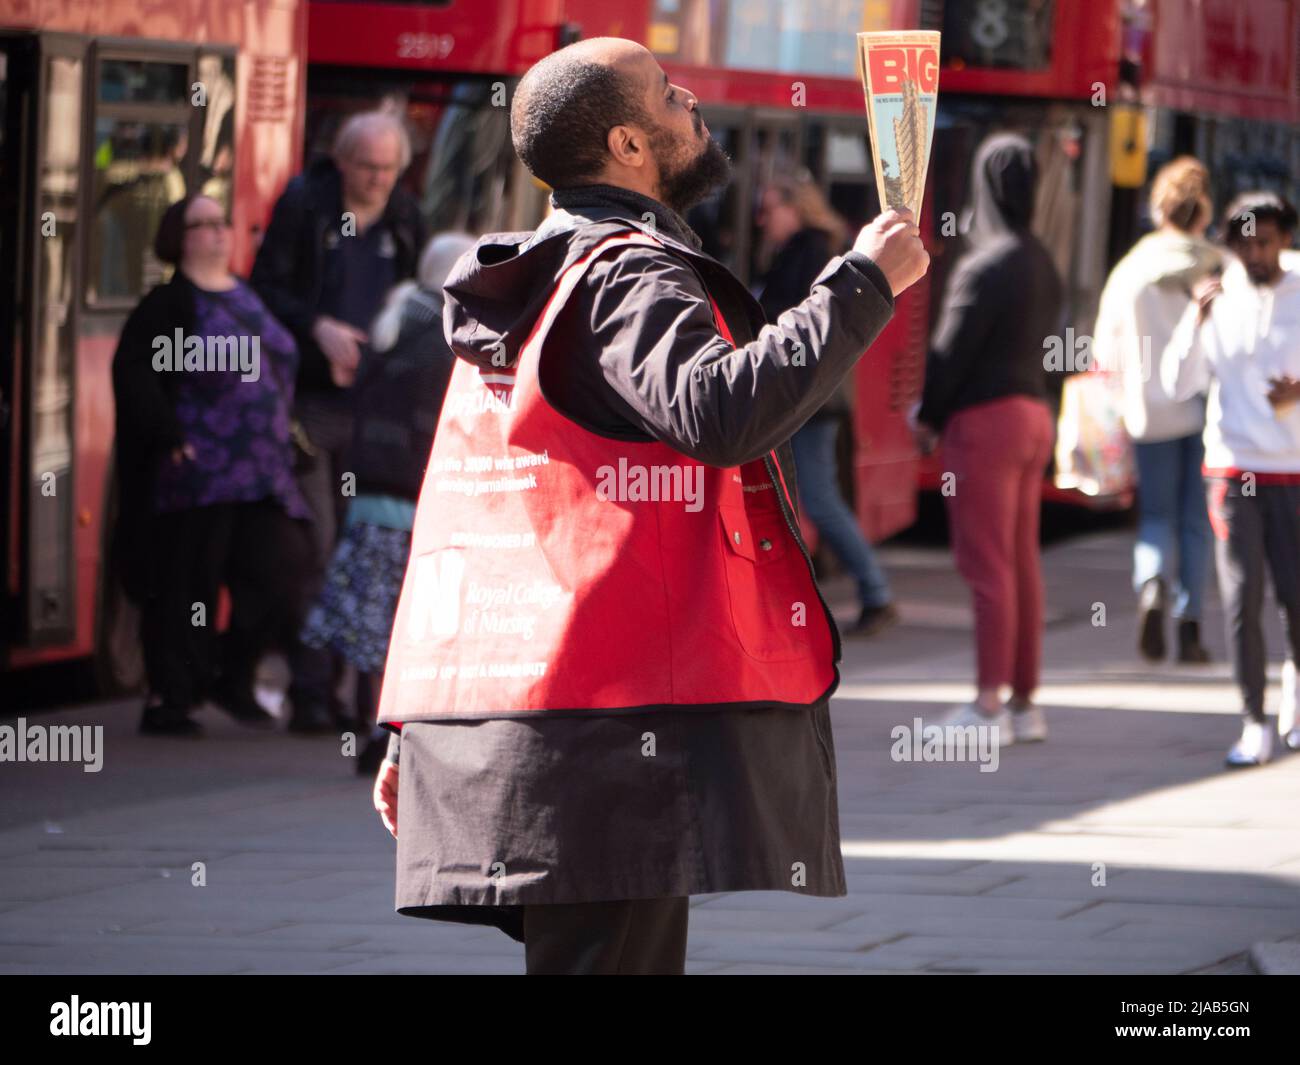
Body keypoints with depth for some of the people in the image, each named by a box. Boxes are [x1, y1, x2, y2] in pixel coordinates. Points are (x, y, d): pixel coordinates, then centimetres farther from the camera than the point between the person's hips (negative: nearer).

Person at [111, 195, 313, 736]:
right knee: (185, 589, -3)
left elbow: (281, 367, 29)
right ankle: (168, 699, 5)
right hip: (196, 473, -6)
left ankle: (234, 680, 15)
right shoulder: (169, 305, -4)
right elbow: (132, 372, -14)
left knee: (280, 574, -3)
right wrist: (170, 436, -20)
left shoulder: (250, 298, 17)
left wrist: (282, 437, 21)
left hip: (262, 472, 6)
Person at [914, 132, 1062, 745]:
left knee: (987, 565, -6)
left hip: (984, 420, -8)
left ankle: (989, 705, -6)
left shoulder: (987, 264, -17)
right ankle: (1024, 703, 14)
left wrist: (927, 416, 0)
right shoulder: (1041, 264, 10)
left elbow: (952, 347, -15)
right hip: (1033, 414, 8)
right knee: (1021, 563, 11)